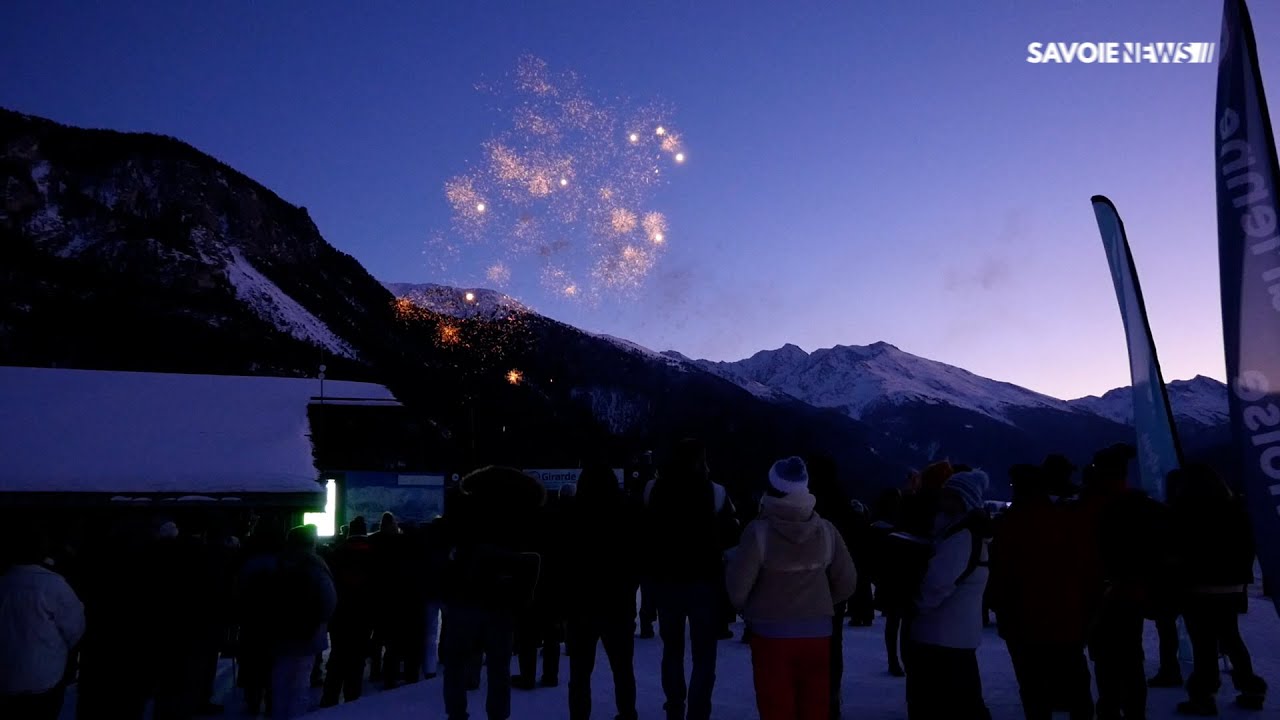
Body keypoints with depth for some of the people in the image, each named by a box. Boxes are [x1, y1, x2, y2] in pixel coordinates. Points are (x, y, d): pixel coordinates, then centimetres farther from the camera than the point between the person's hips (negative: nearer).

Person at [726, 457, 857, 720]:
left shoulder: (760, 531, -16)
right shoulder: (826, 531, -5)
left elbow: (738, 587, -14)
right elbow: (847, 583, 2)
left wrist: (747, 610, 7)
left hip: (772, 634, -3)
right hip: (817, 632, 3)